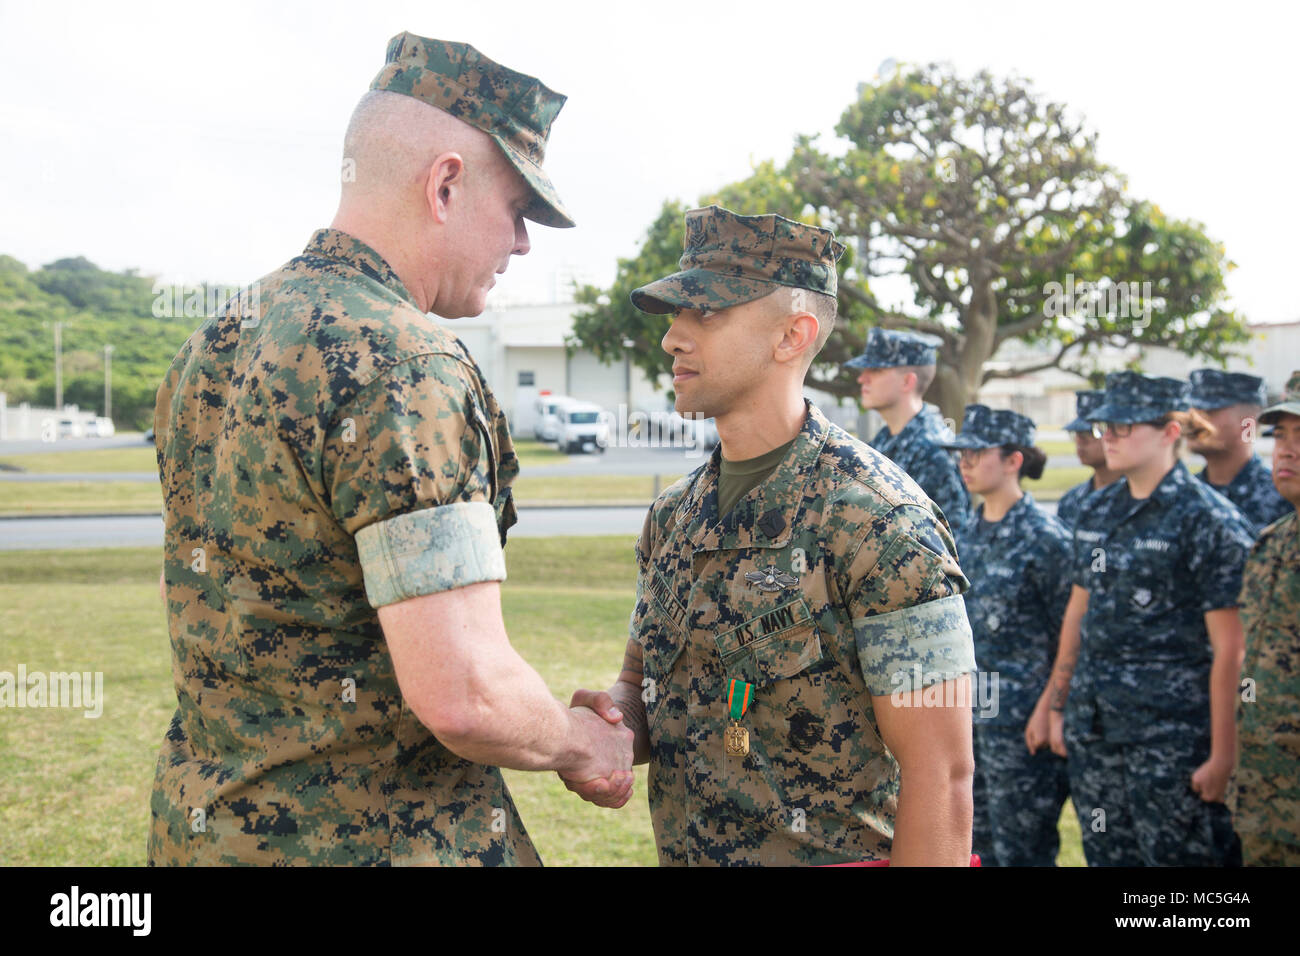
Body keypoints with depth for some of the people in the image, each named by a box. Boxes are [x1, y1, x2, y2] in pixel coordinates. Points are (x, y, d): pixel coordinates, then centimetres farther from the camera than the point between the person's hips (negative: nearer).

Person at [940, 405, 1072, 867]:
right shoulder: (967, 535, 10)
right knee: (980, 845, 15)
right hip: (969, 715, 7)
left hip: (1020, 718, -7)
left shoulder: (1044, 538, -13)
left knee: (1020, 849, 1)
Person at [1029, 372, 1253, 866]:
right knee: (1107, 856, 13)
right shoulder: (1098, 511, 10)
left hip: (1172, 732, -6)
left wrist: (1223, 754, -15)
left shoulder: (1209, 519, -11)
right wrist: (1053, 704, 18)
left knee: (1176, 854, -1)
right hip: (1091, 726, 7)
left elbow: (1229, 648, -13)